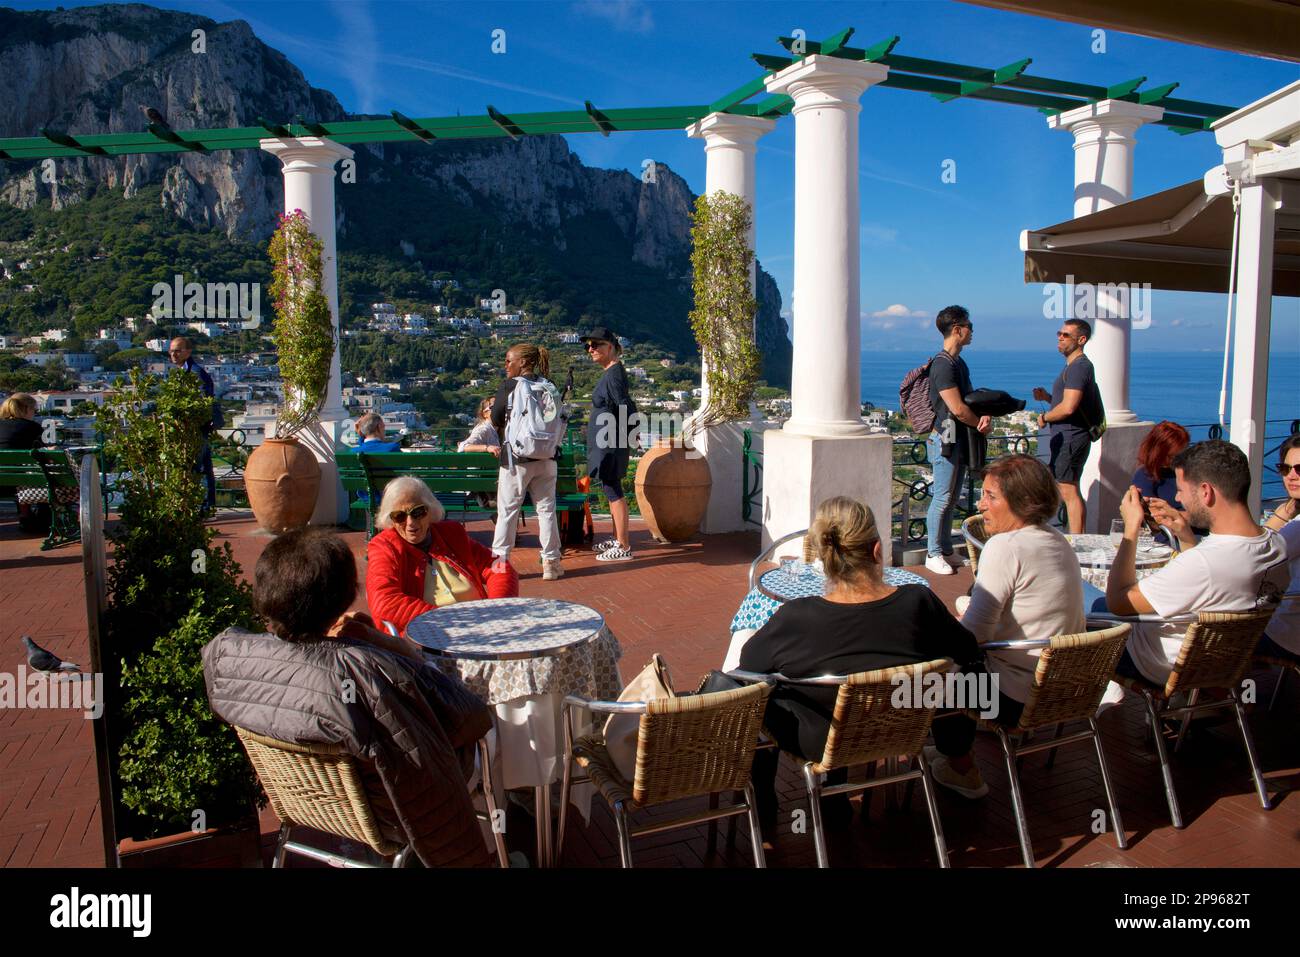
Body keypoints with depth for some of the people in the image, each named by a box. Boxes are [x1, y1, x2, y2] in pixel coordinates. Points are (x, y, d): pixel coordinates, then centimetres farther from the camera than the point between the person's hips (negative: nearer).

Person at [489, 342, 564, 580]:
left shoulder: (507, 386, -8)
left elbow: (496, 423, -4)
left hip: (517, 457, -3)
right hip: (546, 457, 4)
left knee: (507, 511, 5)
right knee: (546, 509, 9)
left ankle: (500, 559, 6)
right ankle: (551, 562, 12)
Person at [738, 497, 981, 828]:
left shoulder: (796, 618, -29)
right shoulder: (918, 602, -24)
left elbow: (748, 661, -8)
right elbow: (968, 652, -4)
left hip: (820, 744, -3)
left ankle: (762, 807, 35)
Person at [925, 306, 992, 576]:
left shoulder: (958, 363, 15)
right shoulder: (943, 364, -17)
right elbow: (957, 409, -20)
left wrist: (985, 416, -5)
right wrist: (983, 424, -5)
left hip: (960, 440, 10)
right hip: (946, 439, -10)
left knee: (951, 498, 14)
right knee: (943, 498, -5)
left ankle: (946, 550, 22)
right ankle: (933, 554, 3)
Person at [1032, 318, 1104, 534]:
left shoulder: (1079, 366, -16)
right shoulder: (1074, 365, 18)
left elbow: (1068, 407, -25)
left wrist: (1044, 417, -8)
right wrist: (1047, 397, 10)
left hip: (1070, 438, -11)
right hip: (1067, 437, 11)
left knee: (1069, 492, -8)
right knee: (1068, 491, 15)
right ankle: (1078, 540, 21)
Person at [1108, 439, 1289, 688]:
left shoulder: (1204, 563, -39)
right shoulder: (1276, 543, -11)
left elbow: (1116, 602, -26)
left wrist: (1131, 528, -20)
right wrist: (1185, 535, -2)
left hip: (1167, 669, -8)